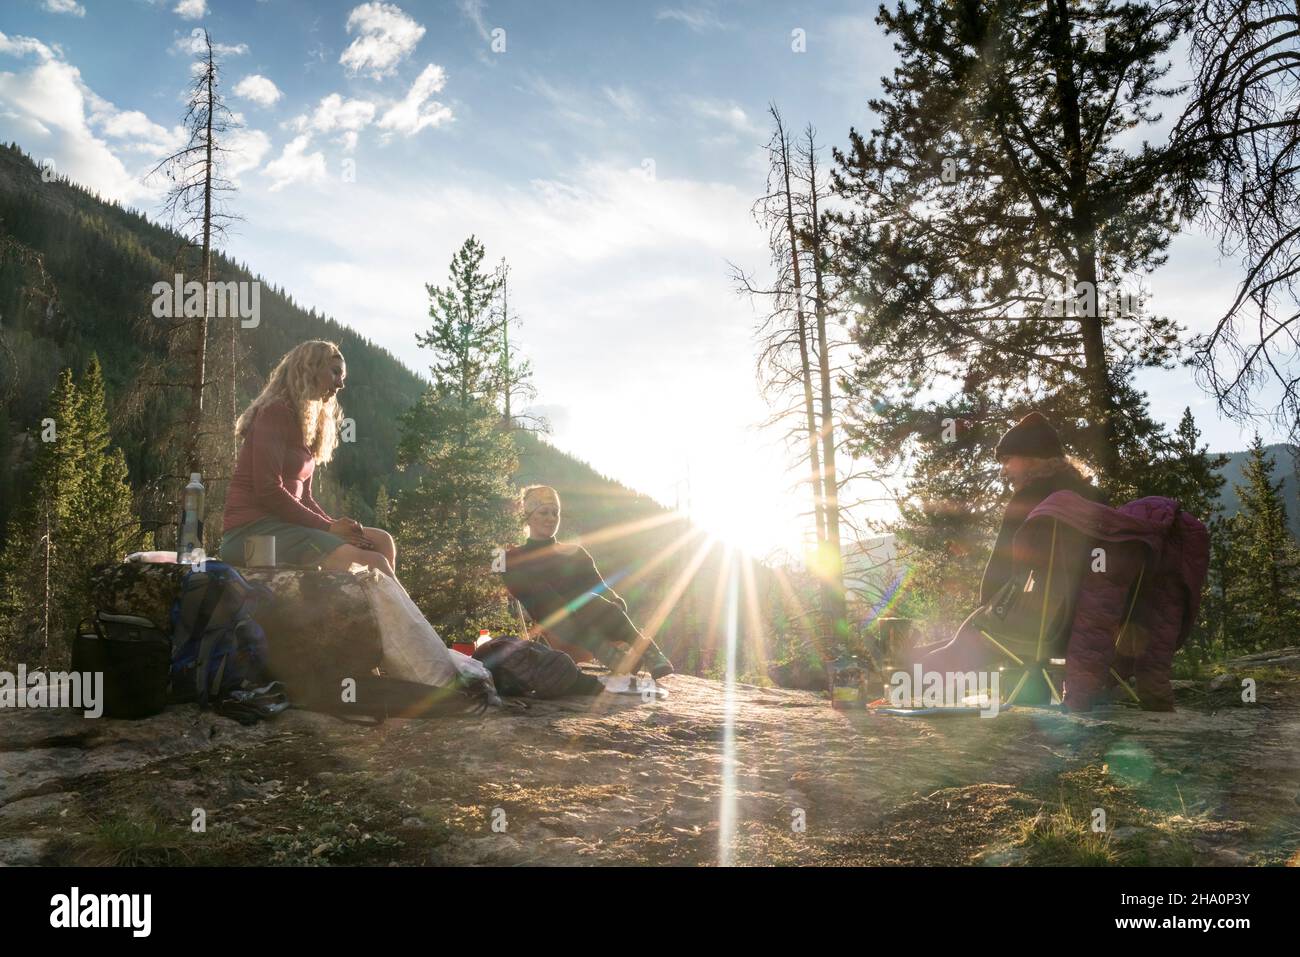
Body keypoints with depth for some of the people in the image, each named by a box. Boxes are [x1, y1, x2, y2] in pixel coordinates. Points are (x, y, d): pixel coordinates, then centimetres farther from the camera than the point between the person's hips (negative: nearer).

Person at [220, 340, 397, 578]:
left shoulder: (307, 425, 22)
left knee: (382, 541, -7)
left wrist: (337, 526, 0)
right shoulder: (275, 412, -6)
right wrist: (328, 527, -14)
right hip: (252, 529, -9)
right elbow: (267, 491, -16)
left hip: (283, 524, 9)